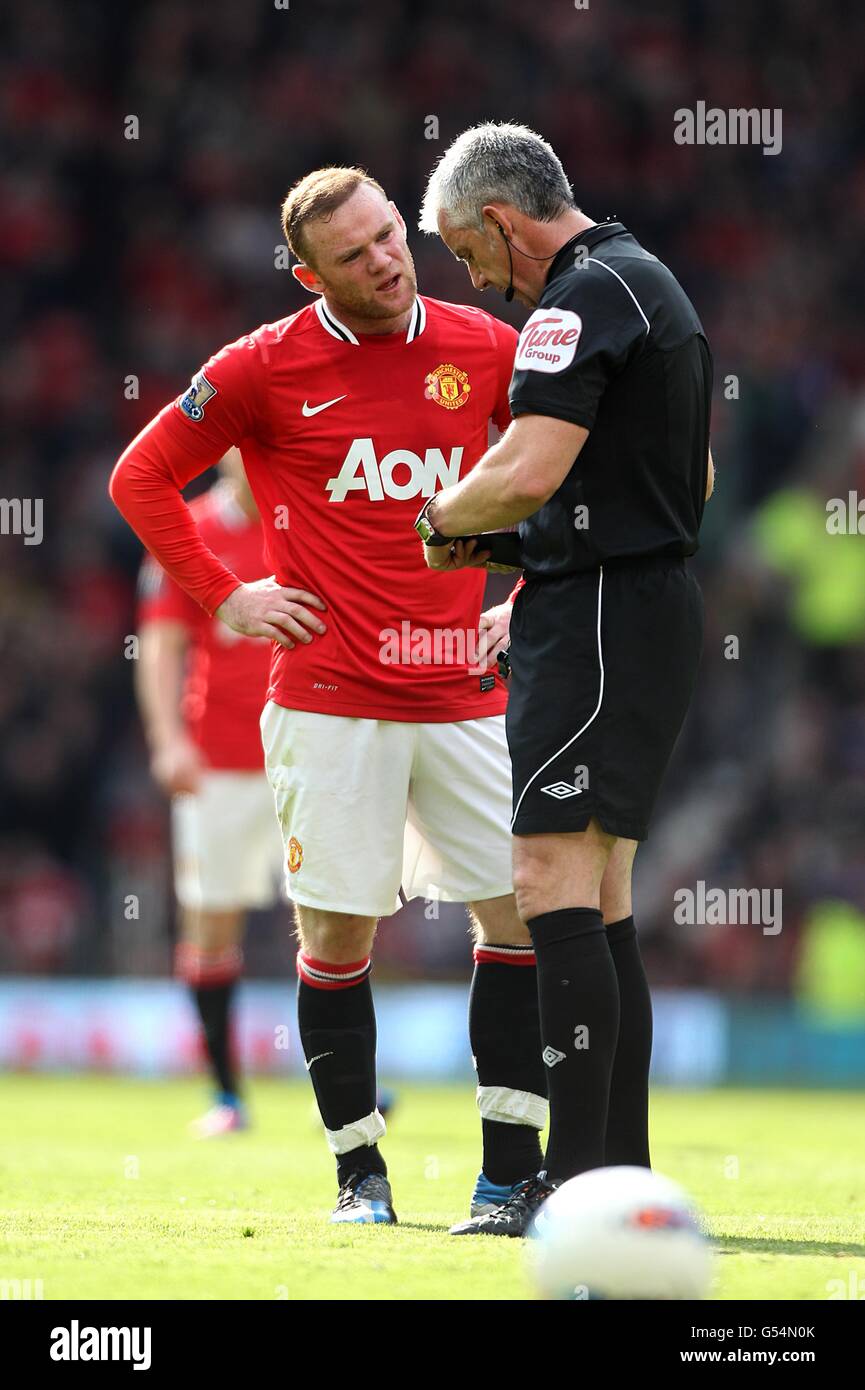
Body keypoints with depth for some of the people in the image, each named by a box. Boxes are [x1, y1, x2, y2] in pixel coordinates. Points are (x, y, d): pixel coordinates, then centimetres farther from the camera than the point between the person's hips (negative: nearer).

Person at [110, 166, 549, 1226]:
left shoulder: (484, 348, 6)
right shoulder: (268, 366, -2)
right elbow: (142, 477, 6)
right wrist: (223, 597, 0)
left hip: (463, 694, 3)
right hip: (331, 707, -3)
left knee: (523, 913, -2)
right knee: (337, 933, -1)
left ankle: (510, 1174, 4)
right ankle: (359, 1171, 11)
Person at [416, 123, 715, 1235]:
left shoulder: (583, 297, -14)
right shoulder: (650, 285, 19)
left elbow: (529, 474, -25)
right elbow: (693, 475, 28)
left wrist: (442, 517, -5)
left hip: (599, 620, -10)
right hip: (657, 599, 10)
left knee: (551, 882, -13)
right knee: (600, 902, 11)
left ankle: (578, 1182, -18)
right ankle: (622, 1170, 11)